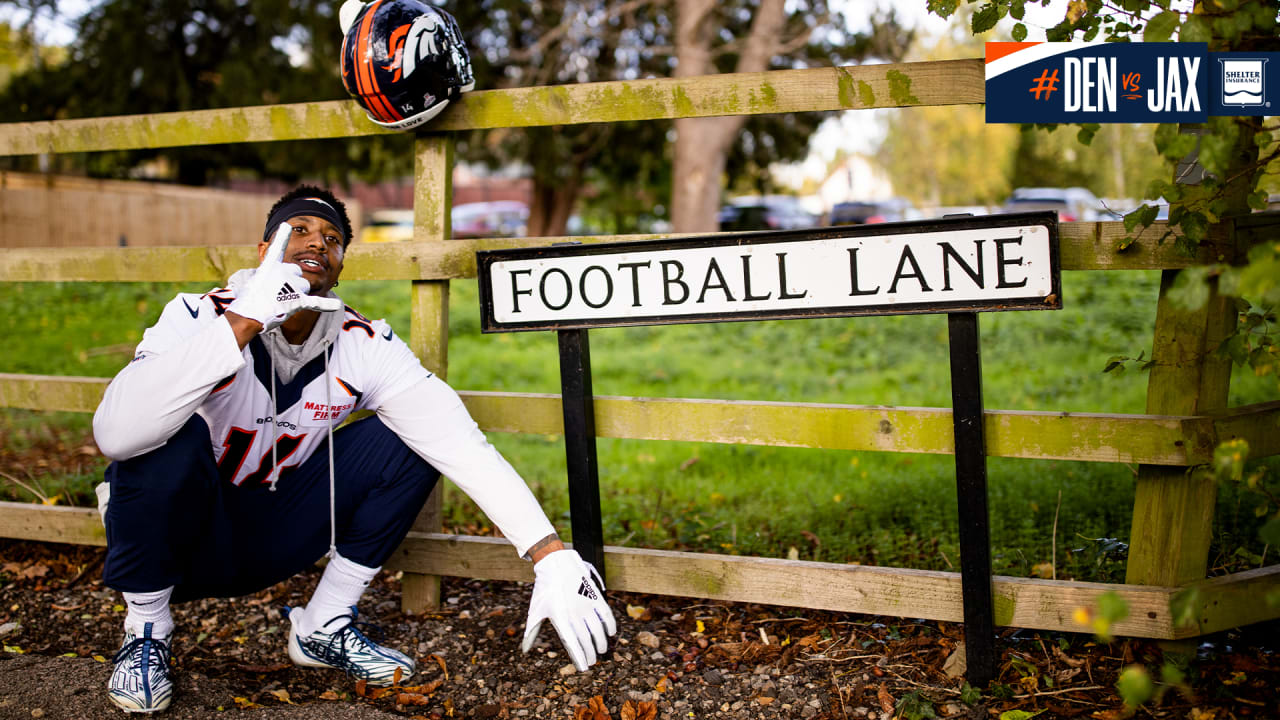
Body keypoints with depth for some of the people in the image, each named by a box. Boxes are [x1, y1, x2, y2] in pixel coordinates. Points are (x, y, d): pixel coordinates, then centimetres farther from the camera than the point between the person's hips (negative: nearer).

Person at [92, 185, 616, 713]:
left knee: (411, 440, -13)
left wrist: (553, 560, -31)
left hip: (270, 537, 4)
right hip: (180, 538, -3)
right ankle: (146, 632, -8)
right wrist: (242, 323, -46)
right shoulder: (200, 316, -23)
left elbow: (462, 444, -20)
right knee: (174, 440, -35)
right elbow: (115, 434, -41)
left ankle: (323, 629, 2)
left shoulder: (365, 346, -12)